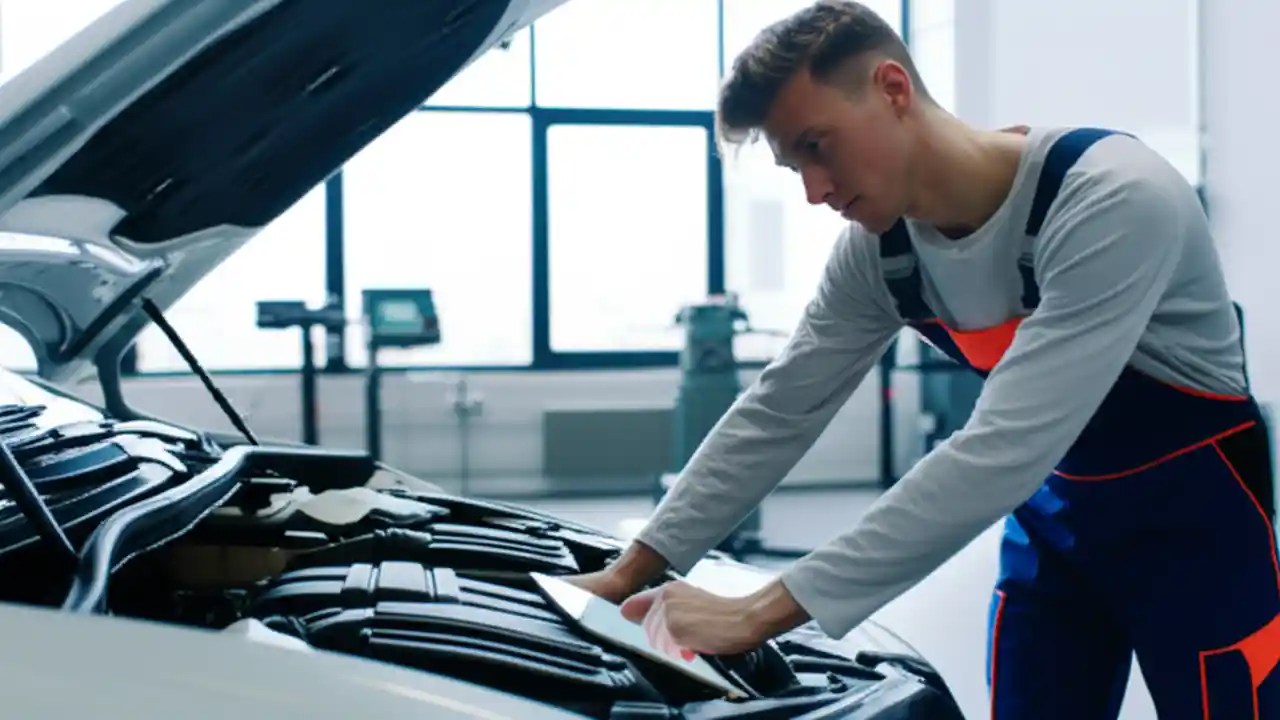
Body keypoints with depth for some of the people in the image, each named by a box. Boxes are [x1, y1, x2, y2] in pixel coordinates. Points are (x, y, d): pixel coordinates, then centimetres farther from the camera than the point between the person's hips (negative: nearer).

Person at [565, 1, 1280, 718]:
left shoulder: (1112, 198, -33)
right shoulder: (877, 249, -10)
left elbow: (1001, 452, -39)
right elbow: (777, 413, -1)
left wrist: (761, 615, -40)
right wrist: (635, 570, -7)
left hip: (1195, 513, -5)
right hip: (1055, 509, 6)